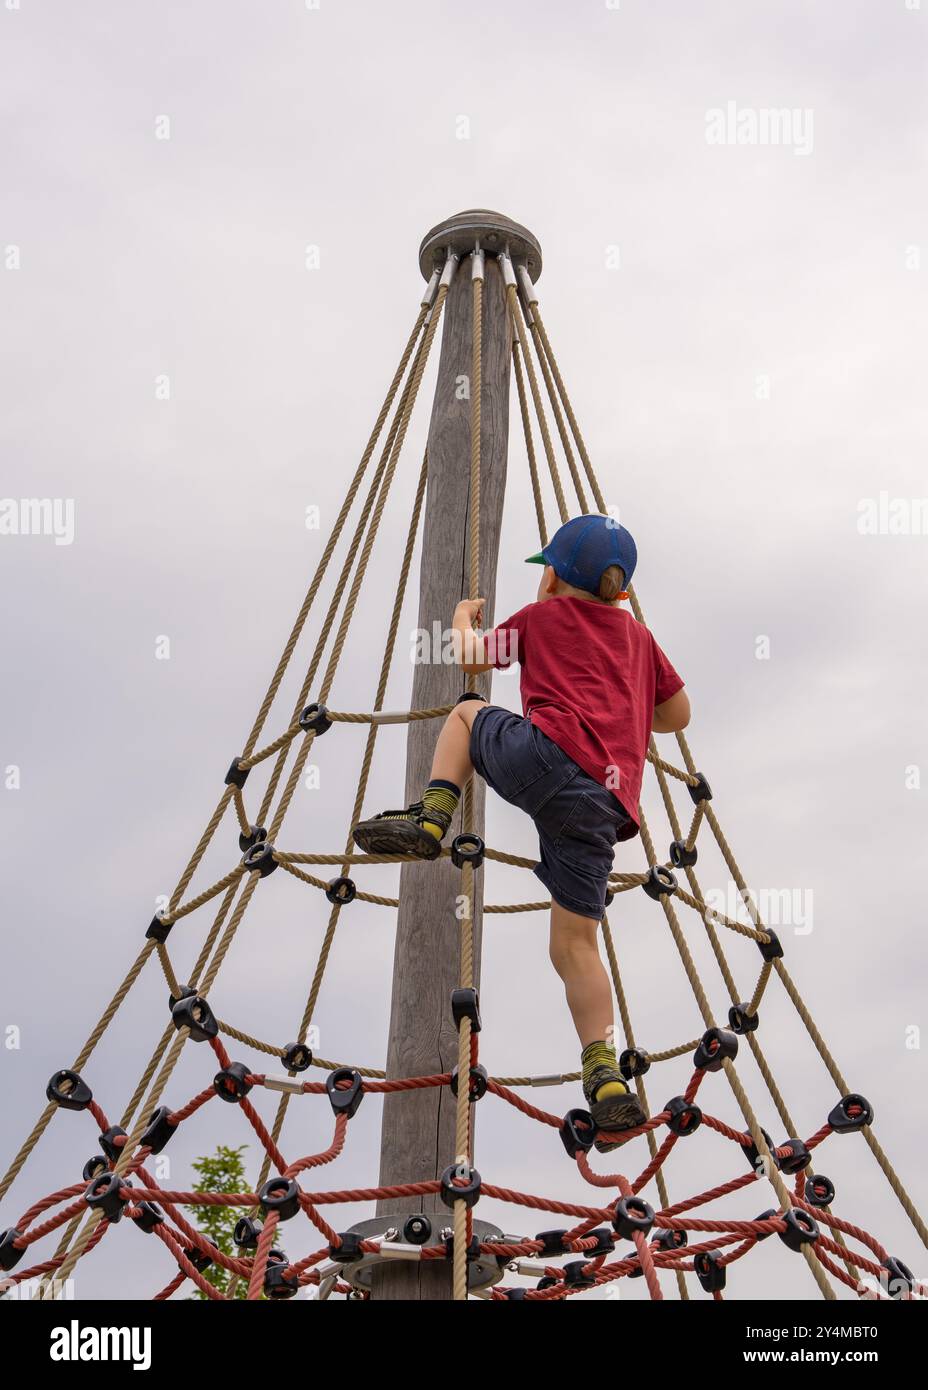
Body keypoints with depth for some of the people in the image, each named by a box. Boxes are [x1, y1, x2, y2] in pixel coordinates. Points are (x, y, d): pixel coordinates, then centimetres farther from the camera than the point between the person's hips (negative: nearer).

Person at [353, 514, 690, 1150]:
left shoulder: (543, 615, 19)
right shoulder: (638, 633, 28)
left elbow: (472, 658, 30)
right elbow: (678, 713, 34)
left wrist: (464, 619, 51)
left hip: (549, 753, -4)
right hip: (607, 803, 4)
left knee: (468, 711, 26)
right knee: (575, 943, 7)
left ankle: (429, 819, 6)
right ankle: (607, 1080, -7)